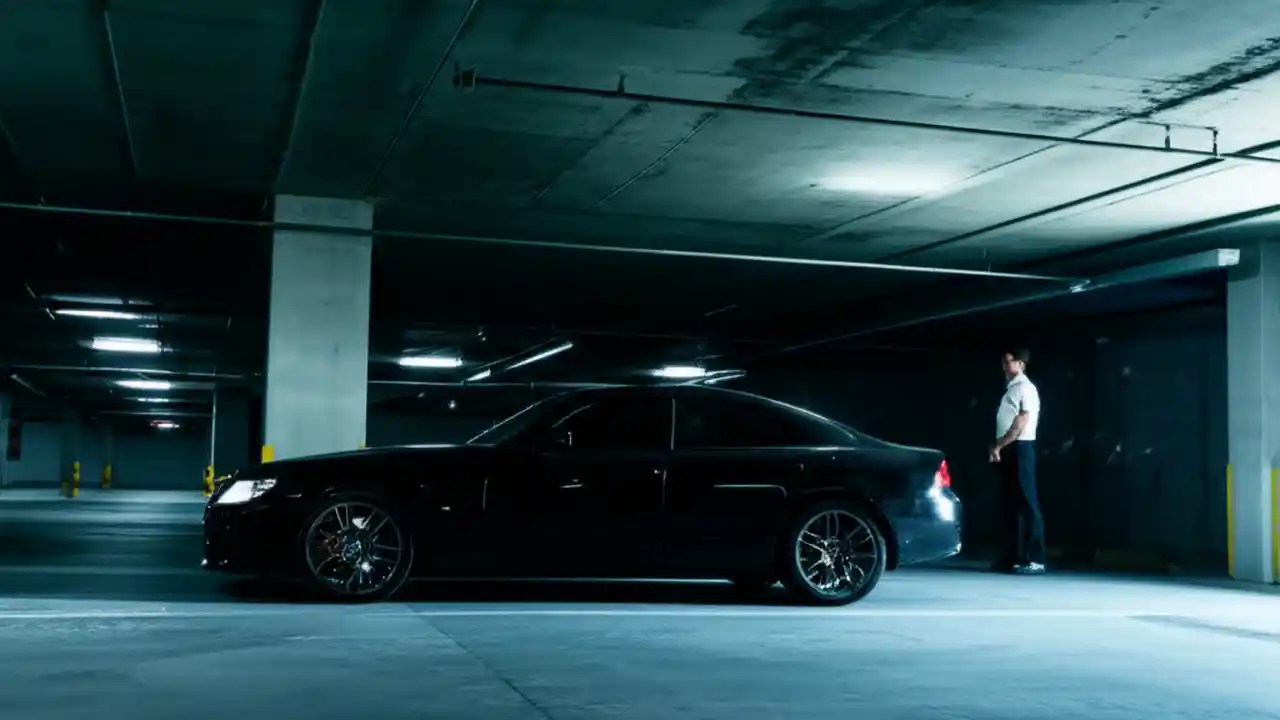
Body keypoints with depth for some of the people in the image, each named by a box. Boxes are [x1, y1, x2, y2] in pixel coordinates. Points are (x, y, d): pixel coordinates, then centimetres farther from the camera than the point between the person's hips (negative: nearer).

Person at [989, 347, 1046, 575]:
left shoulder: (1026, 388, -9)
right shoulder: (1010, 388, 18)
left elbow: (1021, 424, -15)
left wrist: (998, 446, -10)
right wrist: (996, 447, 4)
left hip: (1020, 448, -9)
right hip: (1007, 450, 9)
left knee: (1026, 503, -9)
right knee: (1010, 504, 9)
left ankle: (1035, 559, -9)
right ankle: (1013, 557, 12)